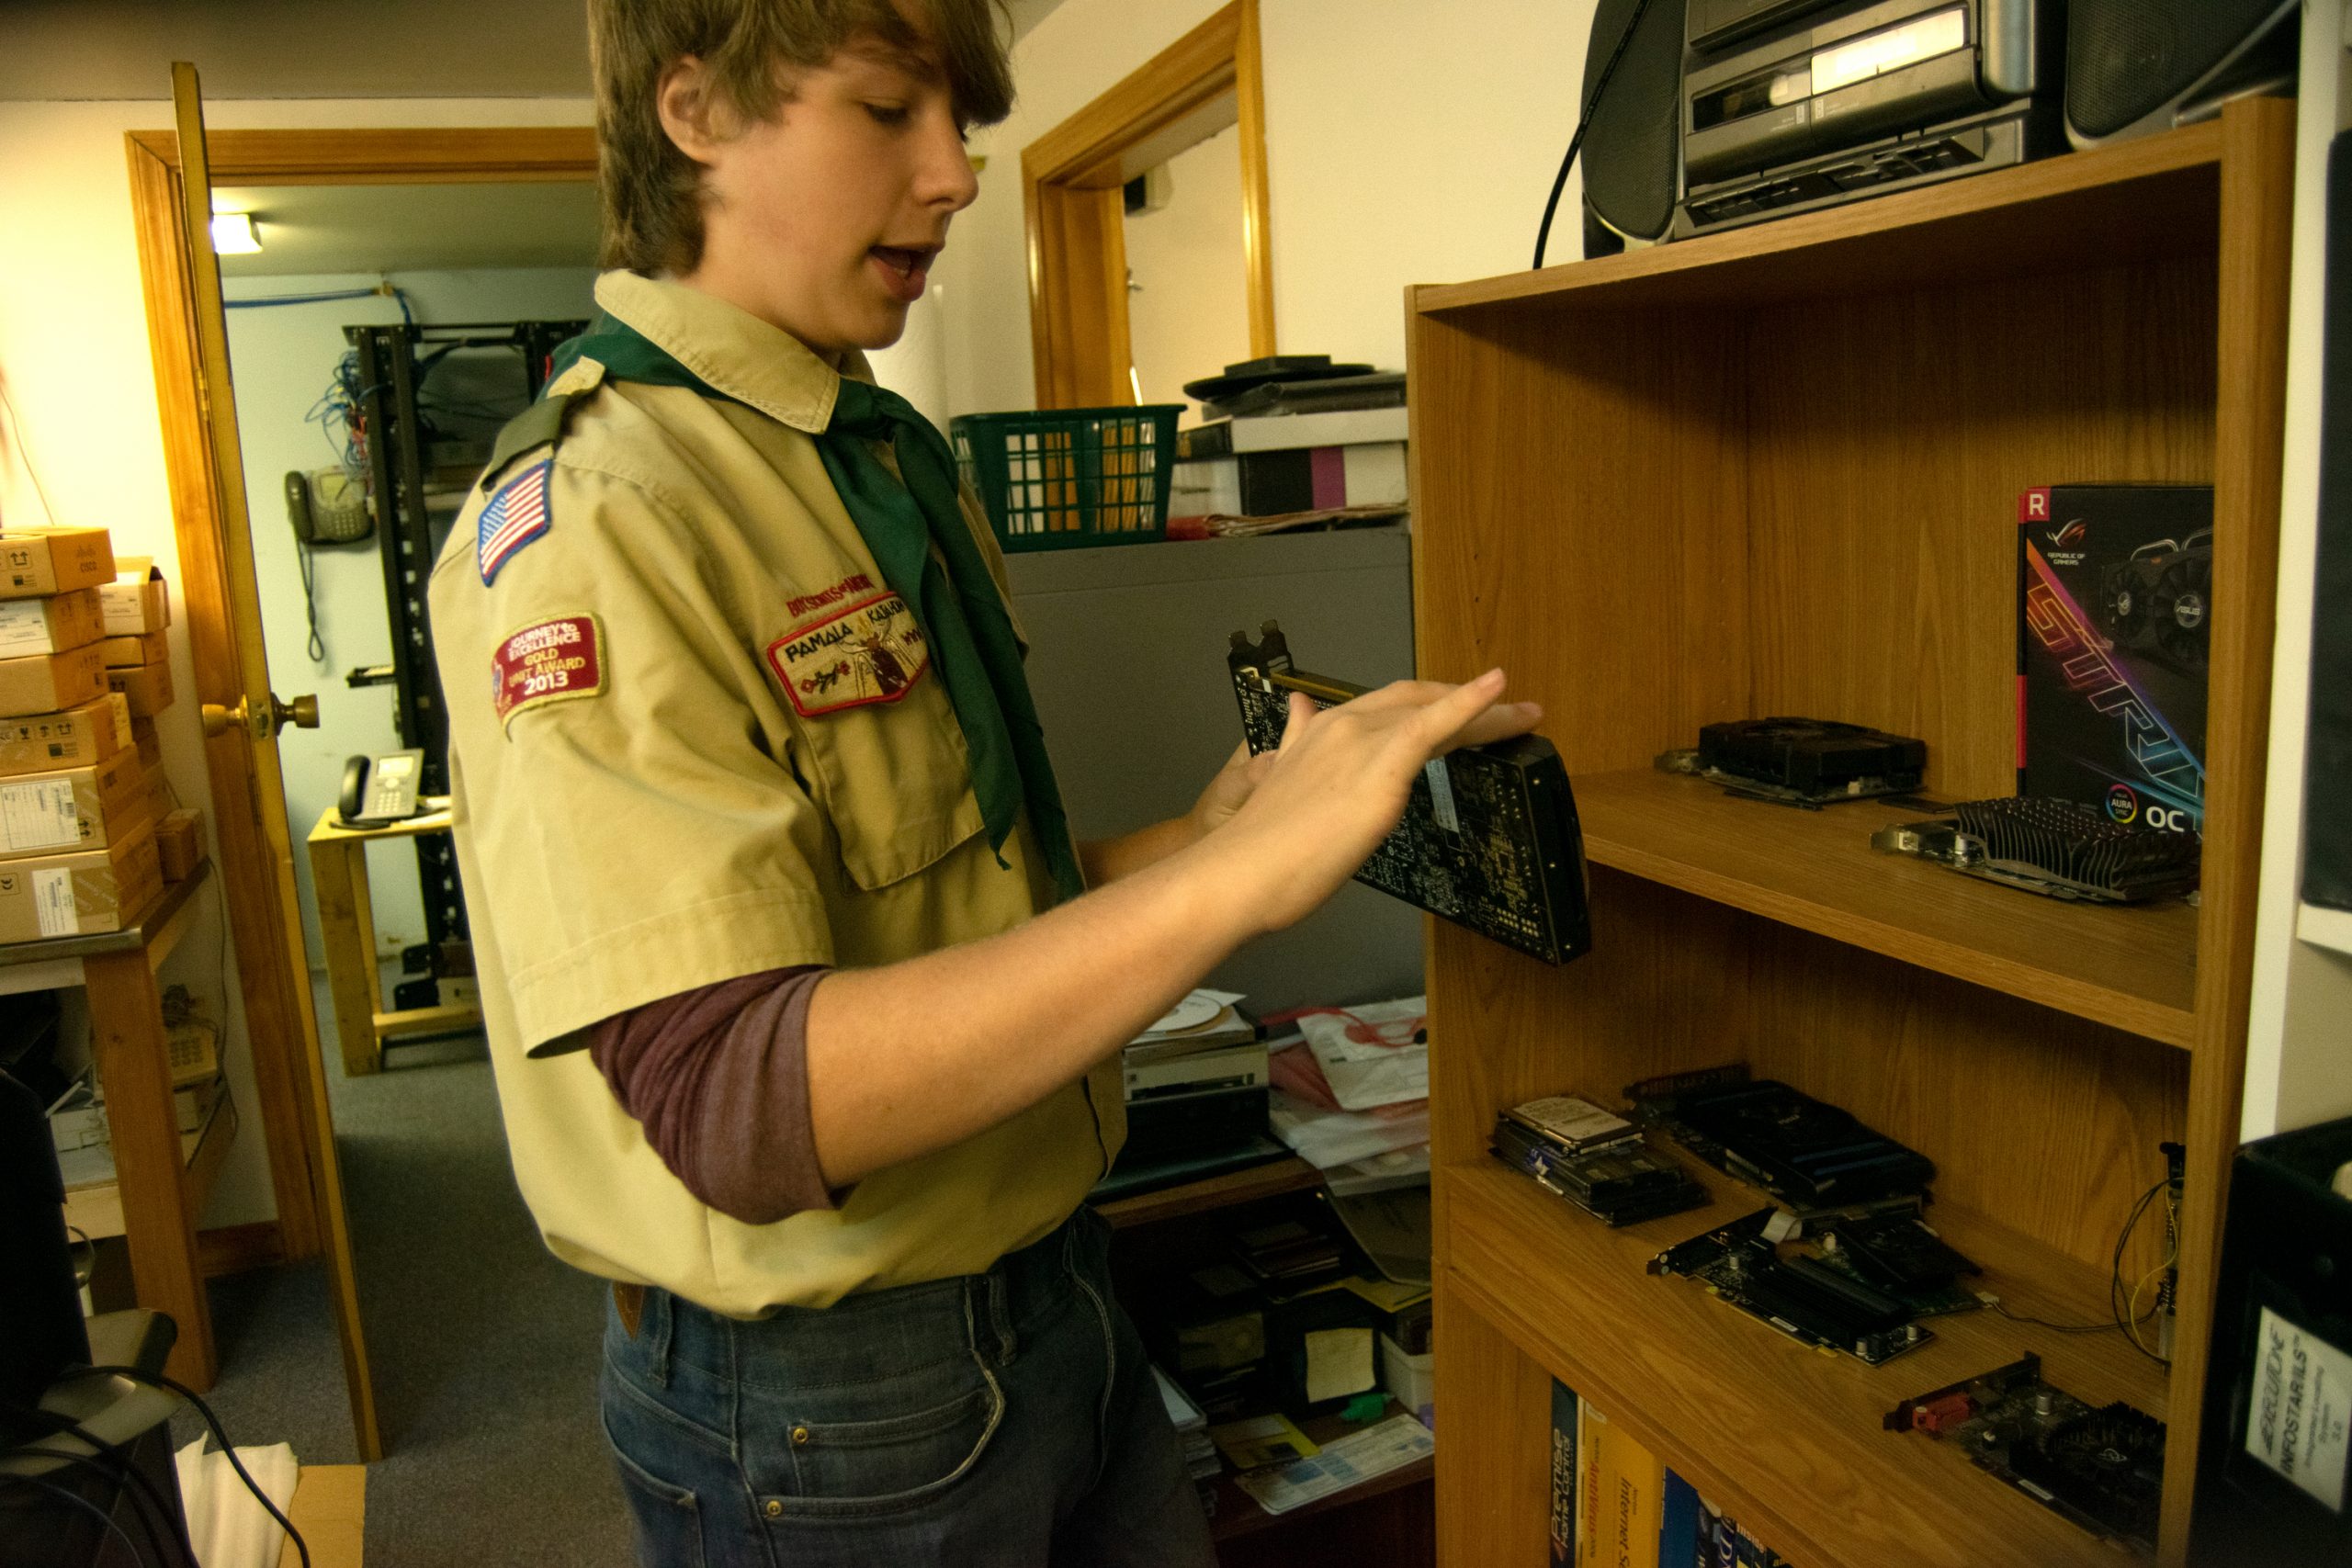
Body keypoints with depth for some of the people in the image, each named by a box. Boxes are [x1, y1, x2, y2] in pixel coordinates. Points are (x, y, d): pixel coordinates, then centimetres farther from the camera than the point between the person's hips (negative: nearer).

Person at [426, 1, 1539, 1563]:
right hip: (825, 1403, -7)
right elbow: (740, 1105, -31)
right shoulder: (584, 525, -21)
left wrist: (1190, 839, -5)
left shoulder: (898, 457, 7)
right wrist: (1237, 874, -34)